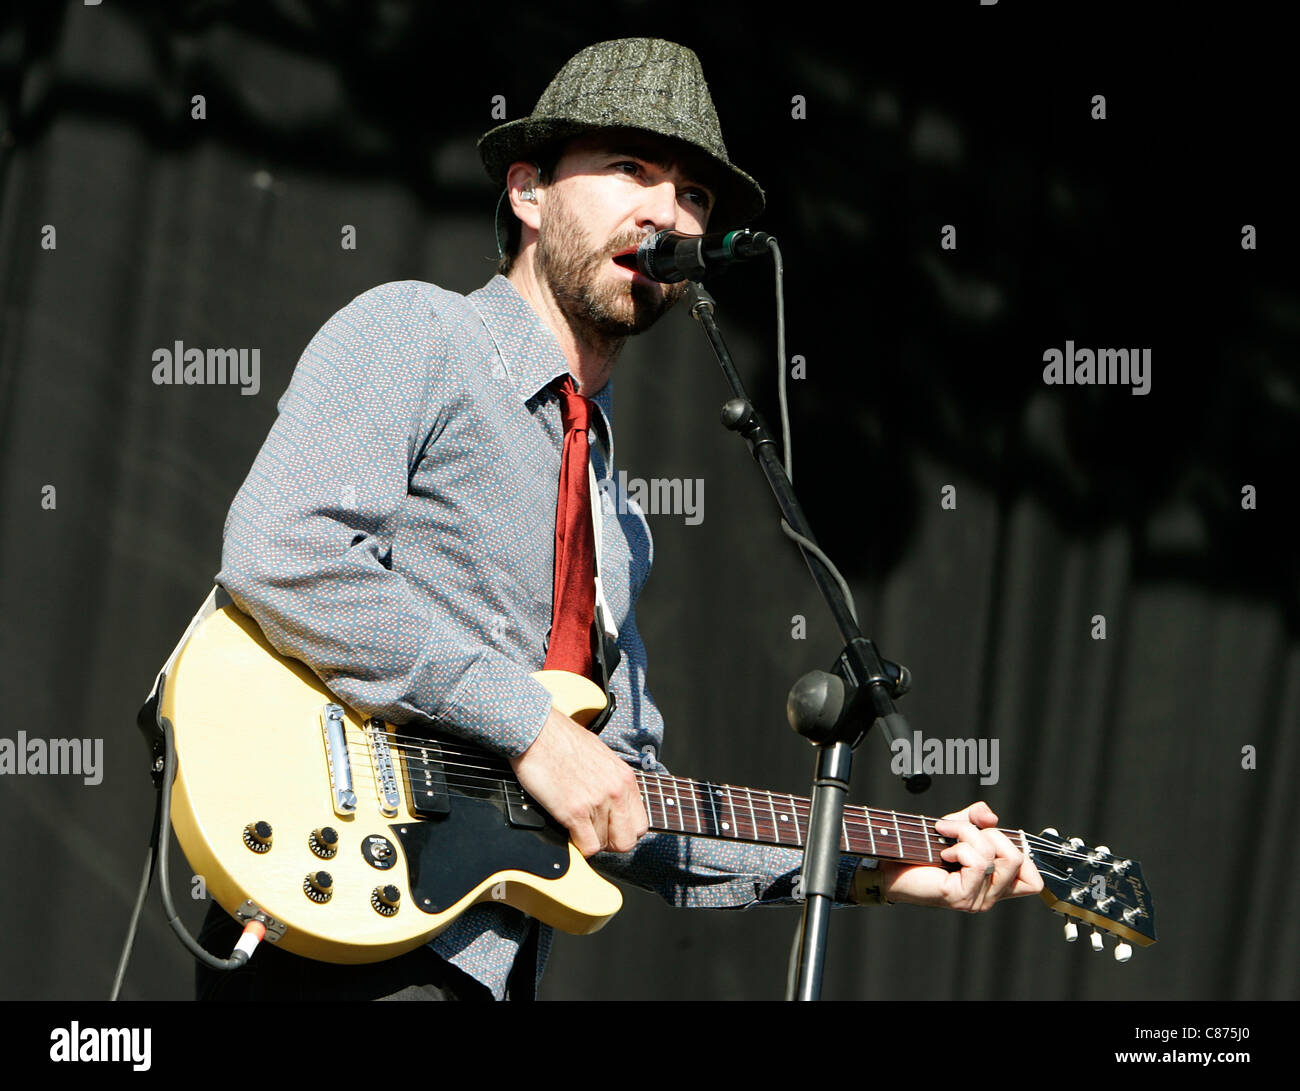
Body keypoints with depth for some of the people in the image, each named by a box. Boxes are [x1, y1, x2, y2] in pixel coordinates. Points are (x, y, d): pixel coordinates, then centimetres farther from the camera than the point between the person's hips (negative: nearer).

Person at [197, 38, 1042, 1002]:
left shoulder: (612, 513, 22)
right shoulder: (409, 334, 0)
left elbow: (627, 809, 24)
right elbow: (280, 555, -17)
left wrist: (864, 870, 15)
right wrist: (532, 725, -16)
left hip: (492, 958, 7)